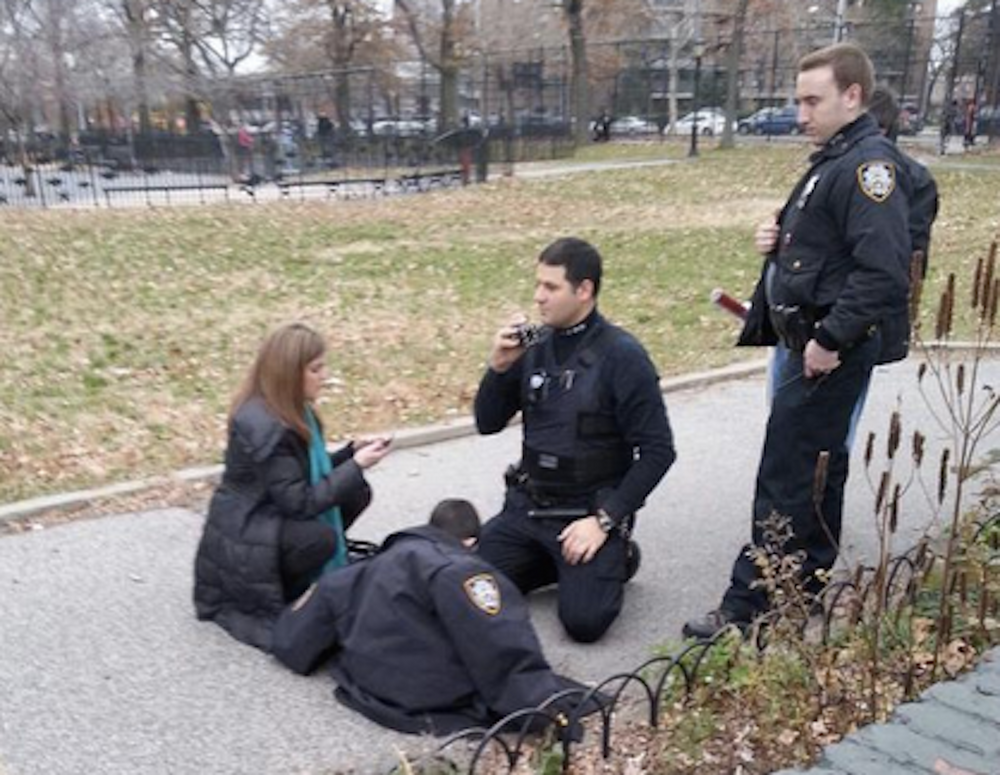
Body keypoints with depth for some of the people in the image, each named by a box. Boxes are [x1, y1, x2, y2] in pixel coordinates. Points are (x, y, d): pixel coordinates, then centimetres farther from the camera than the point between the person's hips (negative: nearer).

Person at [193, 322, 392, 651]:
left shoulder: (289, 410, 3)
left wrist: (351, 452, -4)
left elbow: (309, 473, 11)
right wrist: (355, 466, -22)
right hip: (242, 544, -9)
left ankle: (289, 578, 5)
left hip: (273, 517, 9)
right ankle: (233, 601, -7)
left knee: (356, 493, -3)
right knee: (321, 538, -33)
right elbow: (298, 502, -27)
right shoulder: (262, 426, -27)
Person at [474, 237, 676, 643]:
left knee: (584, 621, -19)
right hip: (527, 504, 5)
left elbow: (657, 451, -13)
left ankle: (615, 557, 12)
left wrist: (605, 521, -18)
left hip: (589, 511, -5)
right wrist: (498, 367, -12)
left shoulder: (621, 355, -13)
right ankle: (558, 561, 15)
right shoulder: (535, 347, 1)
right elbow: (488, 423, 6)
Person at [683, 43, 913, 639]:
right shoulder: (834, 159, 14)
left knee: (785, 481, -6)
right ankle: (809, 583, 34)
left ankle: (750, 607, 3)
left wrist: (830, 340, -23)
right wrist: (779, 239, 4)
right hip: (813, 340, 11)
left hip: (830, 350, -10)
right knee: (817, 467, 19)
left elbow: (885, 272, -26)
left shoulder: (869, 164, -17)